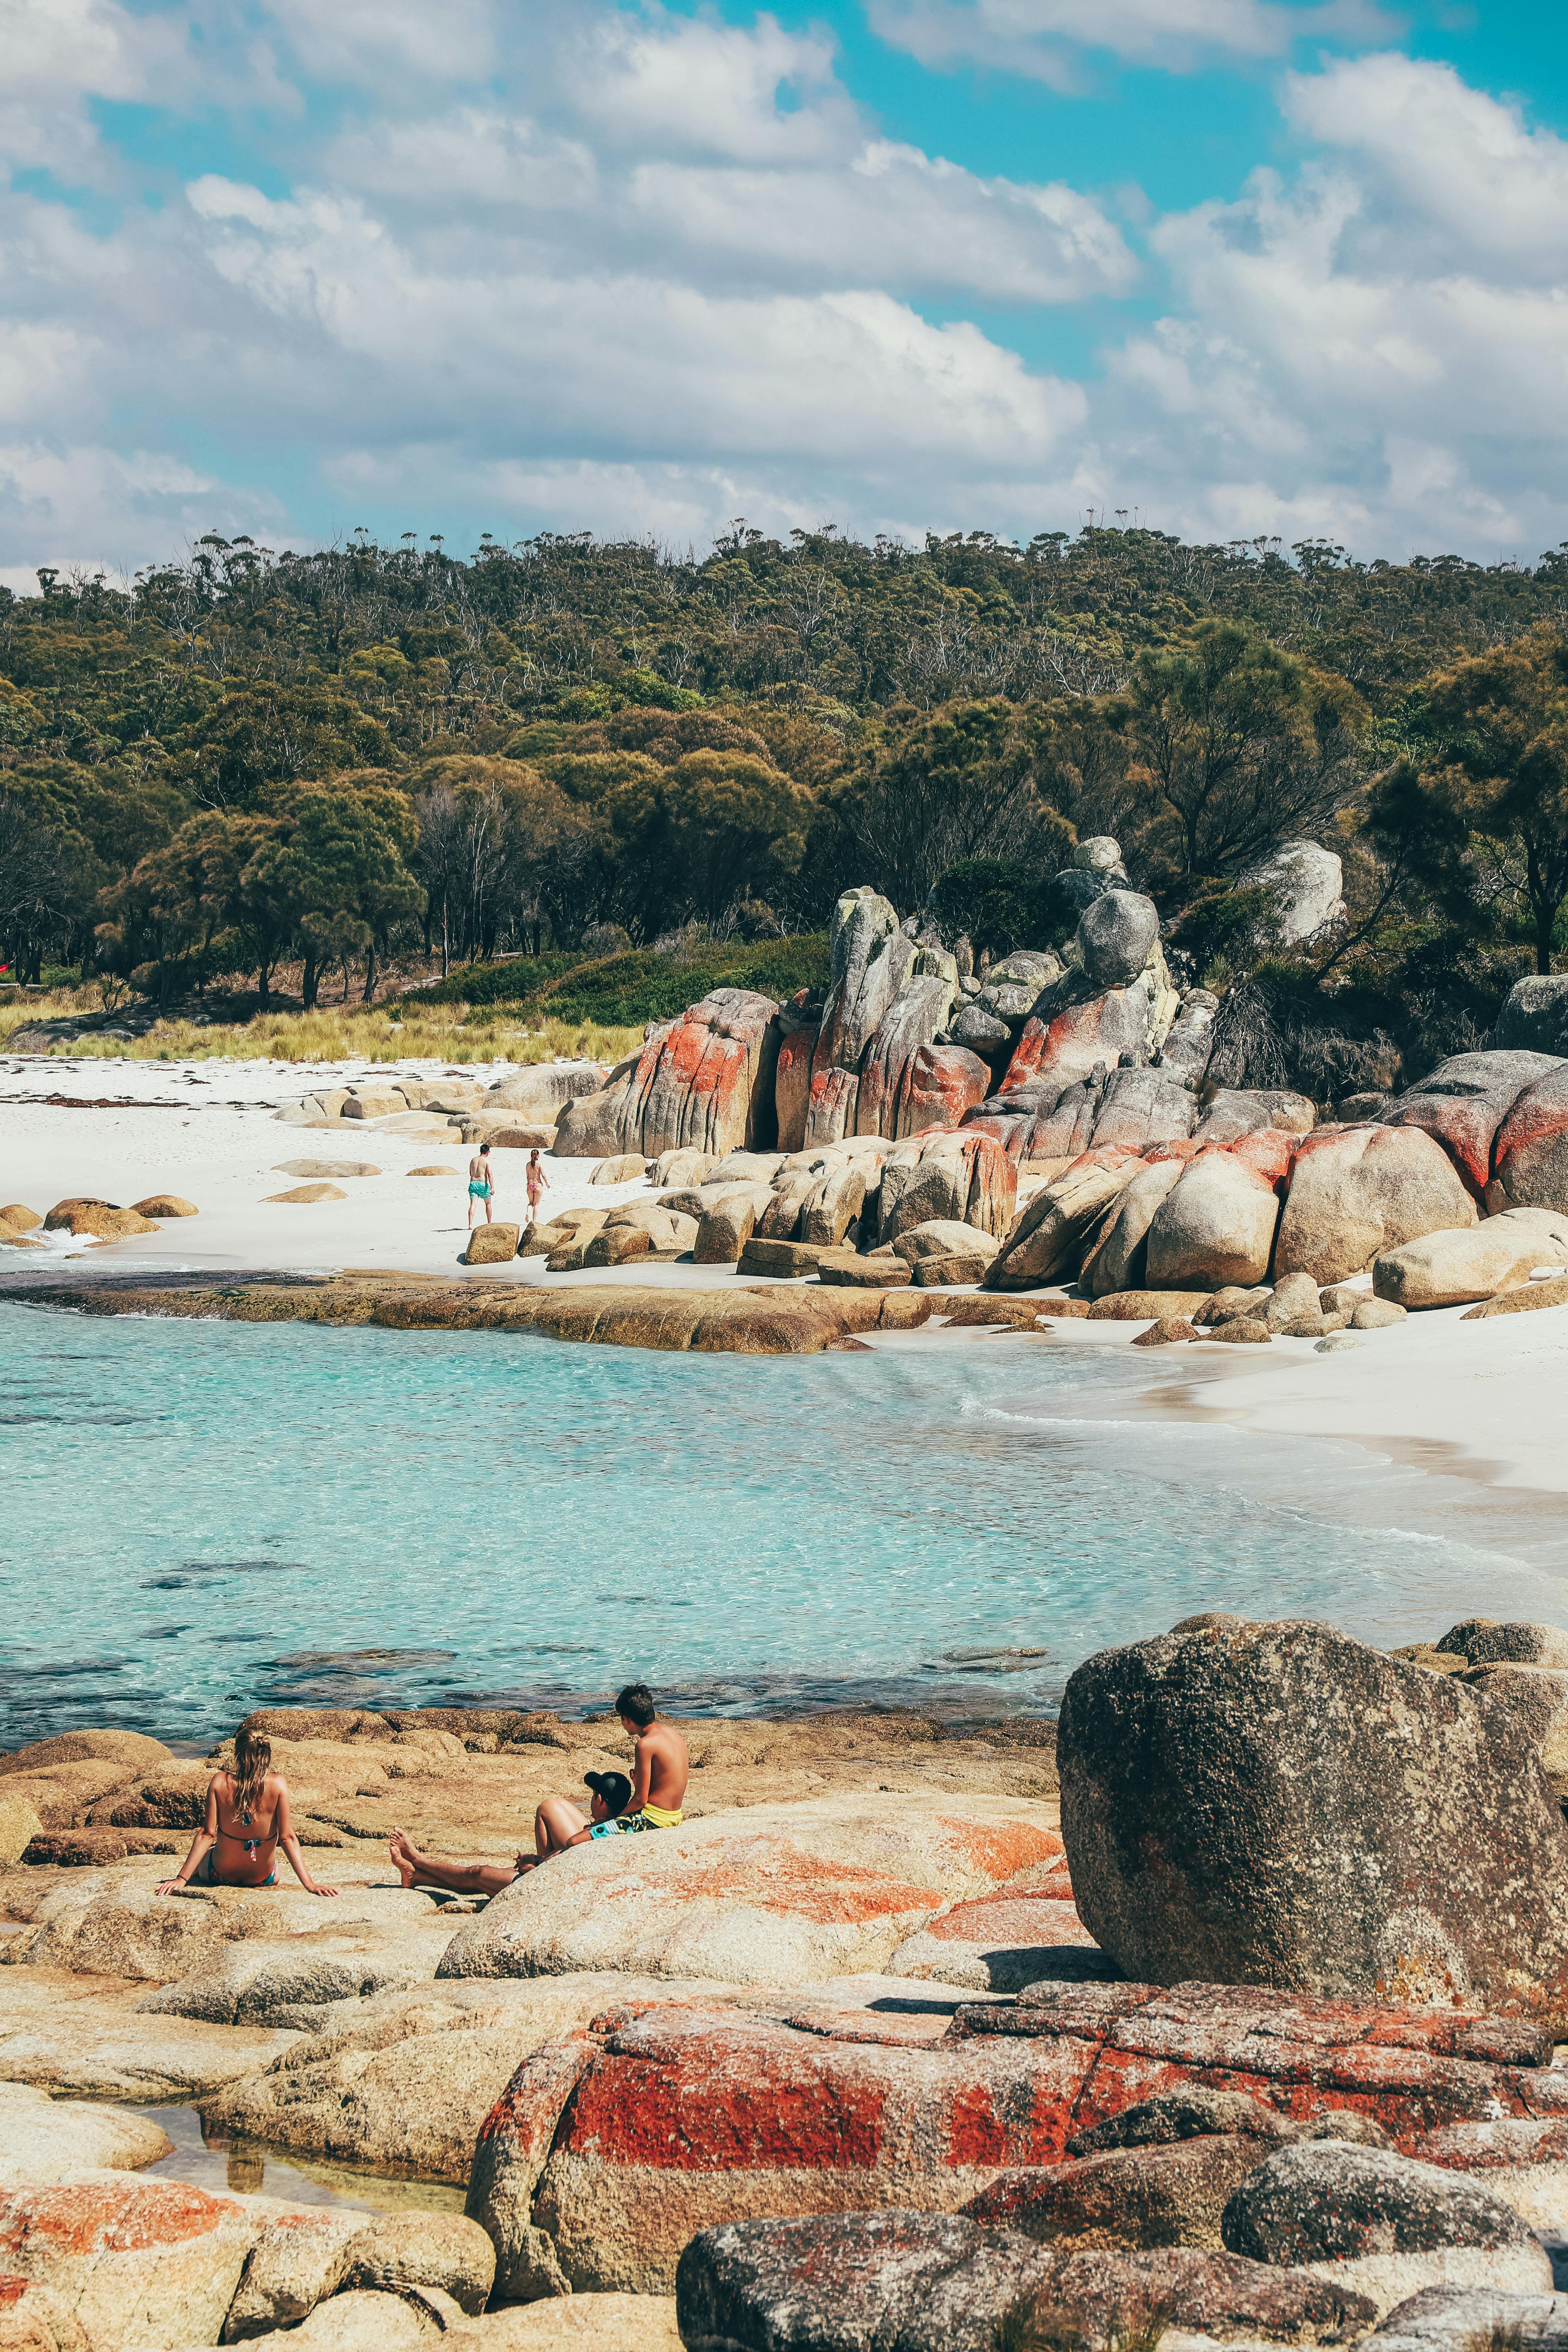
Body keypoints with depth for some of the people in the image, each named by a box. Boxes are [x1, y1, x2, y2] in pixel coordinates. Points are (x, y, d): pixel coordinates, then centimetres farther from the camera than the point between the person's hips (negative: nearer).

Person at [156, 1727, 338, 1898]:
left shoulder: (220, 1782, -20)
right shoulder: (277, 1784, -21)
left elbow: (207, 1835, -18)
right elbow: (287, 1838, -21)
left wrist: (182, 1879, -14)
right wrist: (310, 1885, -19)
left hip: (220, 1875, -1)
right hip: (264, 1878, 1)